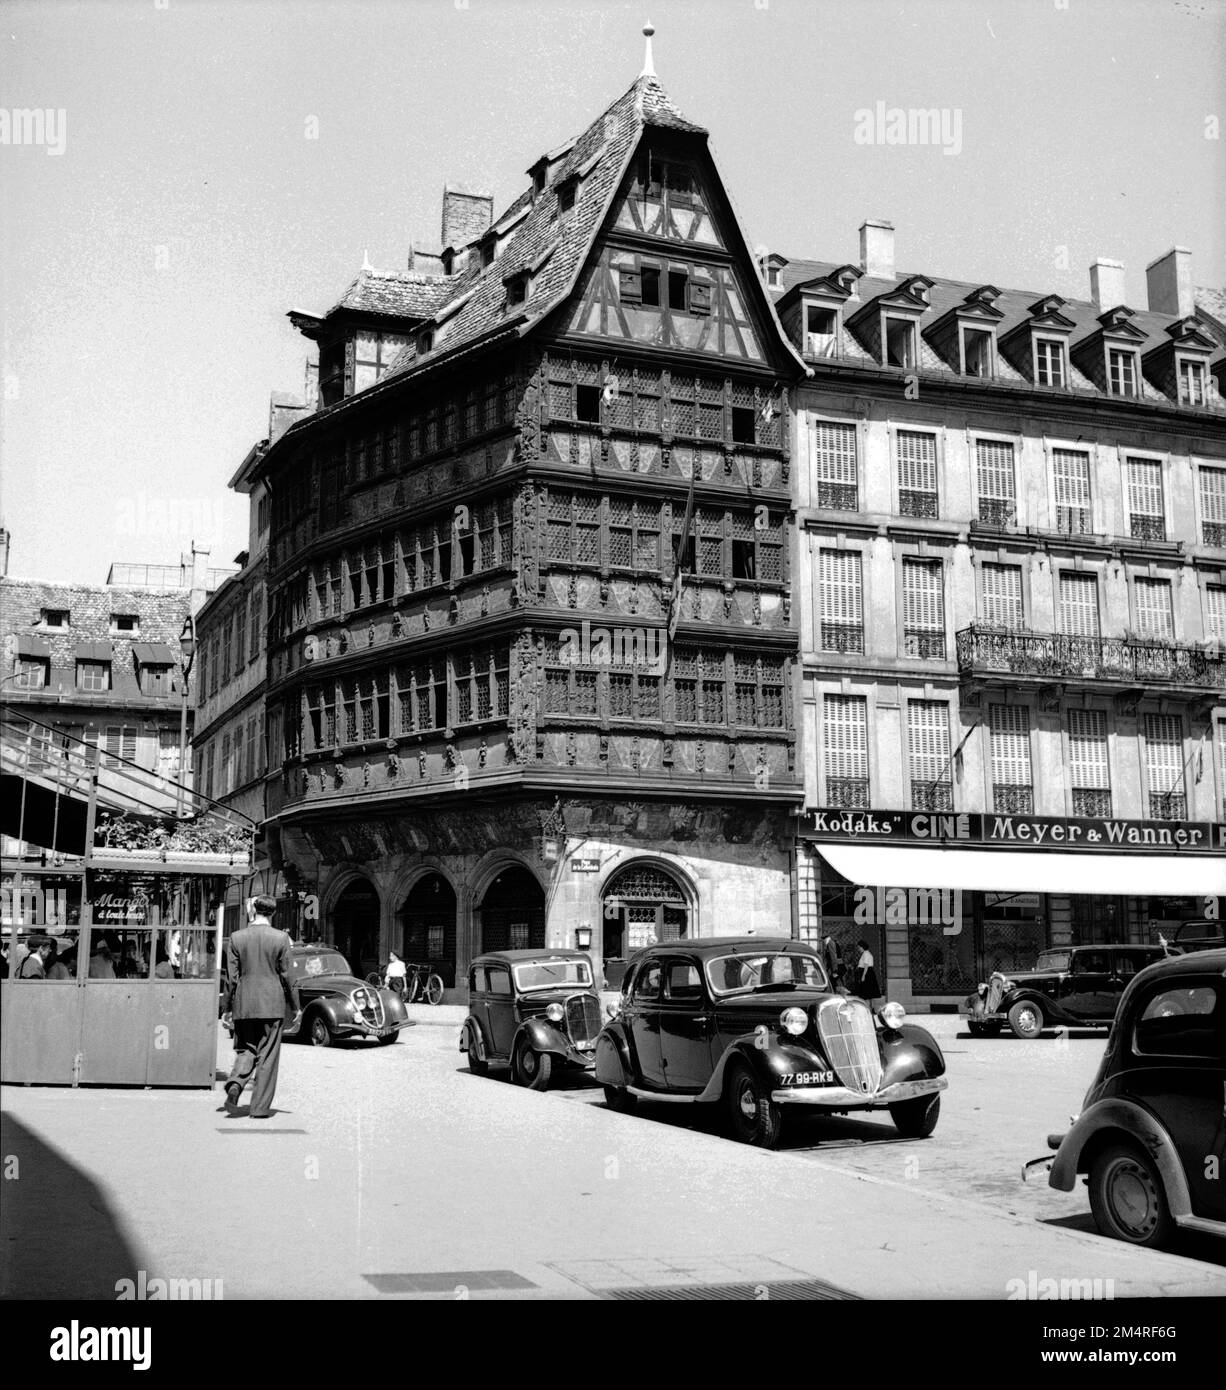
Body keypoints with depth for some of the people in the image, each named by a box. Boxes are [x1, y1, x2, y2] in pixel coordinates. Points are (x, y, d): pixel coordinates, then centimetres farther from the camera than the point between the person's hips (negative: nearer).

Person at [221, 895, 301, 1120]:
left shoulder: (236, 938, -1)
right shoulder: (280, 938, -4)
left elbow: (231, 977, 0)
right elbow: (287, 976, -2)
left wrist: (226, 1008, 8)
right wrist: (296, 1007, 7)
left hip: (243, 1006, 1)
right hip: (272, 1005, -1)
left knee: (245, 1050, 14)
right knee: (267, 1056, 6)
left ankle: (235, 1083, -14)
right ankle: (260, 1107, 6)